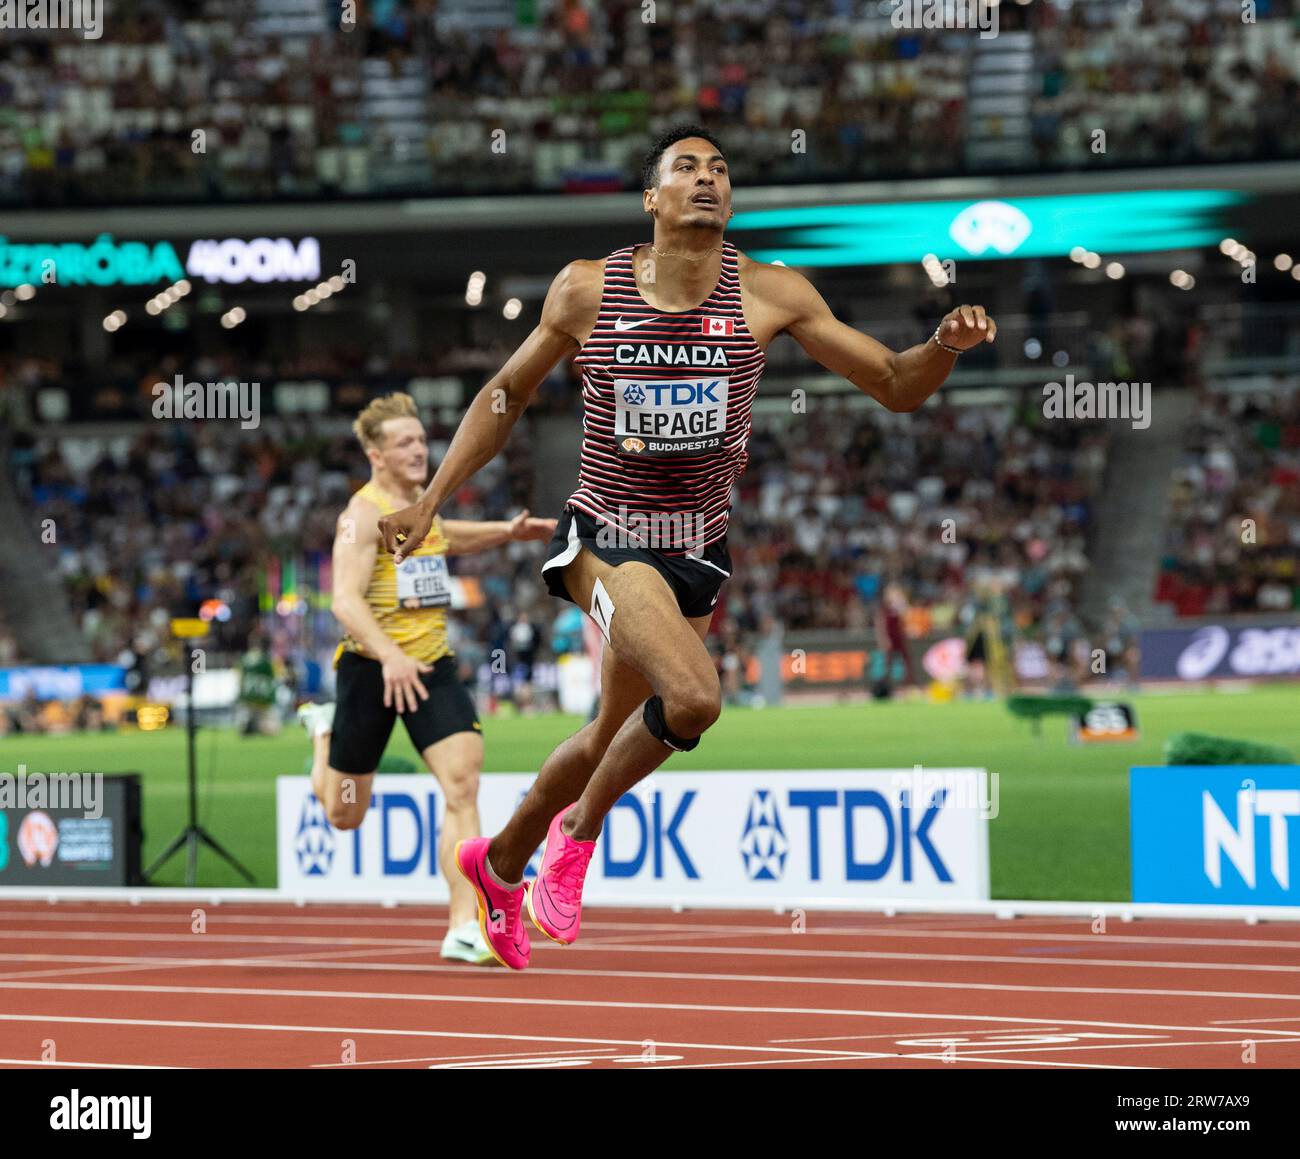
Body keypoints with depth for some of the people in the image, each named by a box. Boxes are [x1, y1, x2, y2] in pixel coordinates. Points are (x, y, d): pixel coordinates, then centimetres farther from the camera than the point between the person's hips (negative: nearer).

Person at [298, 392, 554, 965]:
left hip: (432, 665, 5)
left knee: (462, 783, -16)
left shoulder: (418, 503, 12)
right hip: (372, 667, -5)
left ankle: (465, 930, -19)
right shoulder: (364, 512, -13)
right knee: (344, 815, 10)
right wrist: (390, 656, -40)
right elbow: (346, 601, -25)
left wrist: (508, 532, 24)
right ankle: (324, 730, 46)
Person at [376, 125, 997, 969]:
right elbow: (508, 395, 7)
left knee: (617, 733, 15)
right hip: (605, 538, -4)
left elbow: (897, 386, -3)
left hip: (697, 552, 4)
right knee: (694, 696, -27)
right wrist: (432, 501, 5)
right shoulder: (588, 290, -7)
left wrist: (945, 346, -24)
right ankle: (580, 827, -3)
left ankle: (500, 863, 41)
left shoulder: (769, 296, -6)